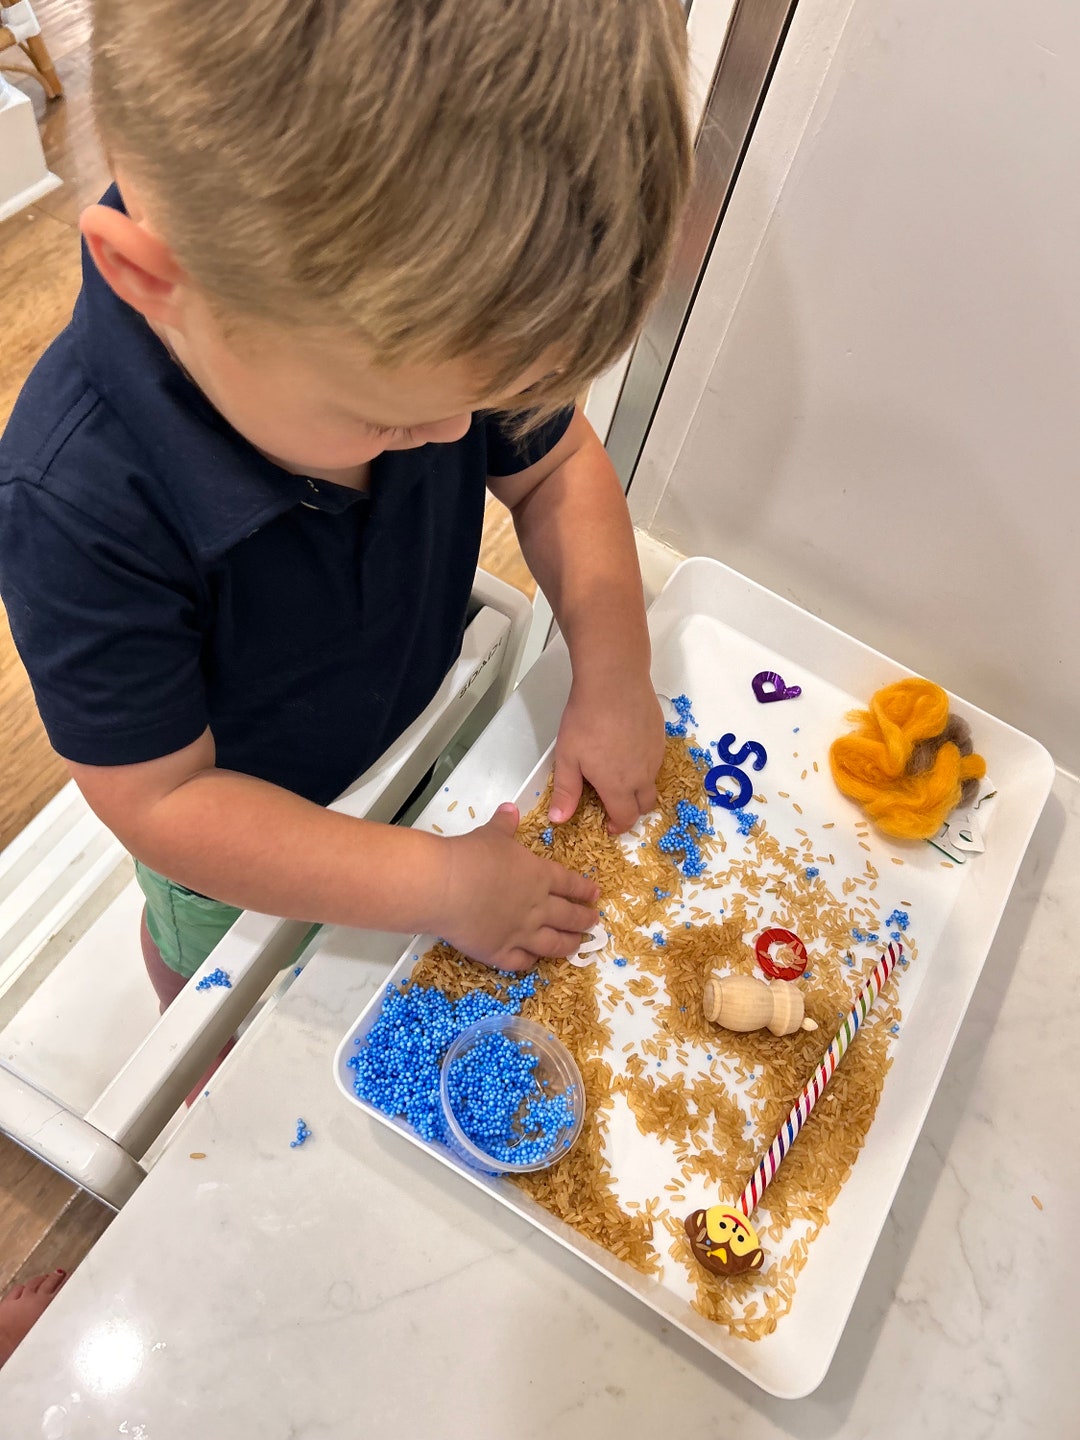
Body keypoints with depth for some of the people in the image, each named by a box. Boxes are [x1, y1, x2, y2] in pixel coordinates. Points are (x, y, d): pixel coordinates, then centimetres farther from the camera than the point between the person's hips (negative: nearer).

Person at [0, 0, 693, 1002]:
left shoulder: (421, 320, -28)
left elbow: (553, 466, -11)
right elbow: (160, 798, -32)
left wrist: (613, 670, -22)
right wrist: (440, 885, -33)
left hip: (426, 716, 4)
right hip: (239, 828, -3)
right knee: (212, 973, 29)